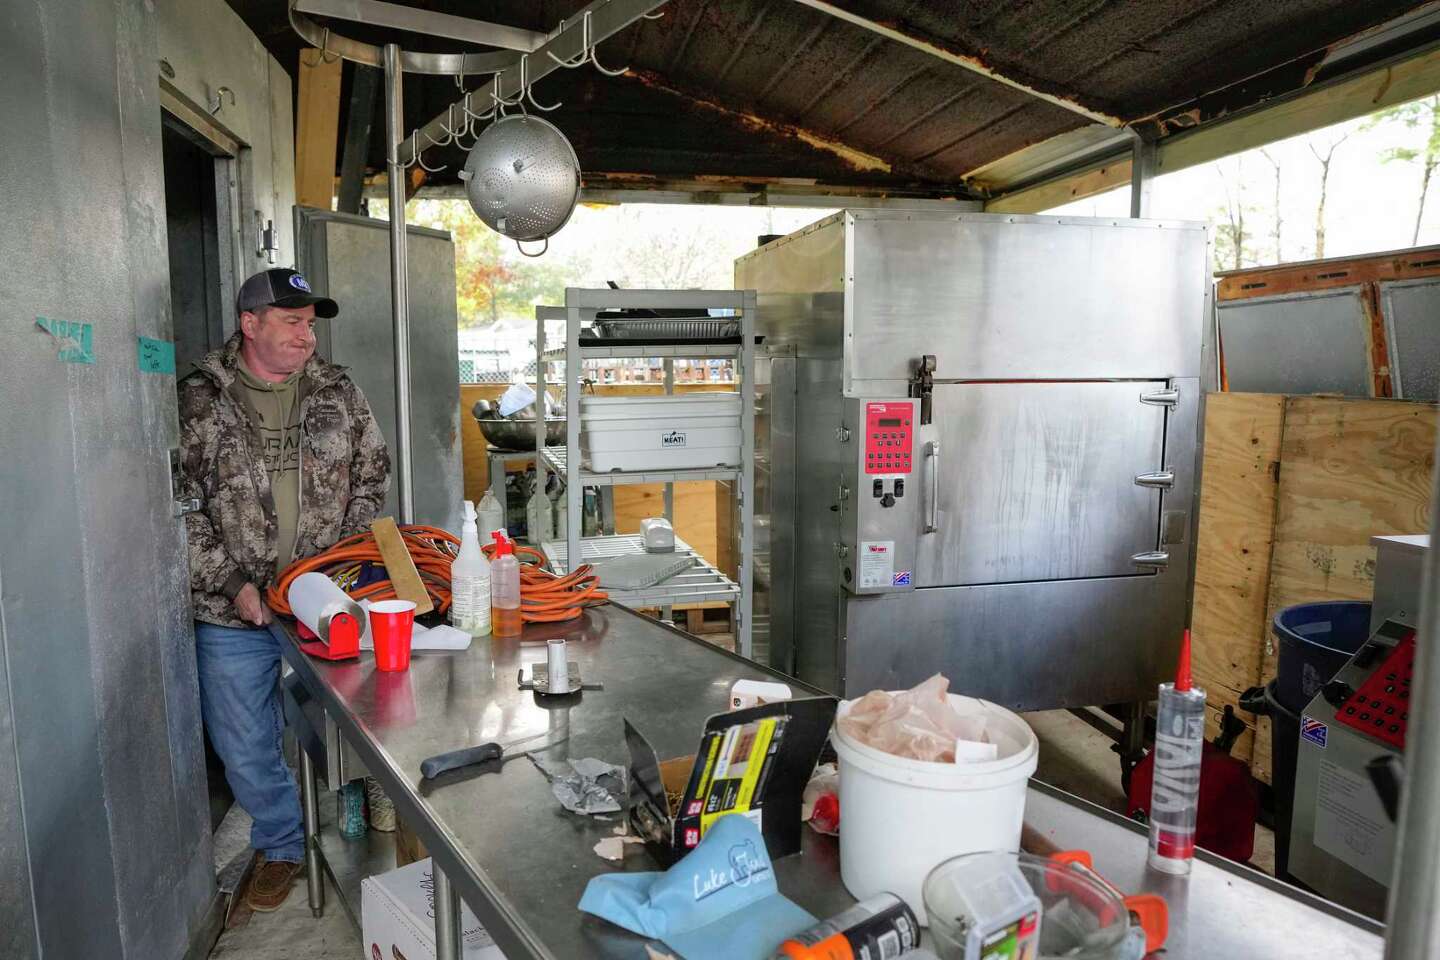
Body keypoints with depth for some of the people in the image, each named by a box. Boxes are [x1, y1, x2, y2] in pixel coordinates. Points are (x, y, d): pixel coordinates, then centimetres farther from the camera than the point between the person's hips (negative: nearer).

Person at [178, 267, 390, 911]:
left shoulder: (338, 394, 4)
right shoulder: (197, 403, -3)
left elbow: (372, 476, 8)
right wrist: (233, 584, -12)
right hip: (232, 614, -1)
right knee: (246, 751, 11)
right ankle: (282, 845, 35)